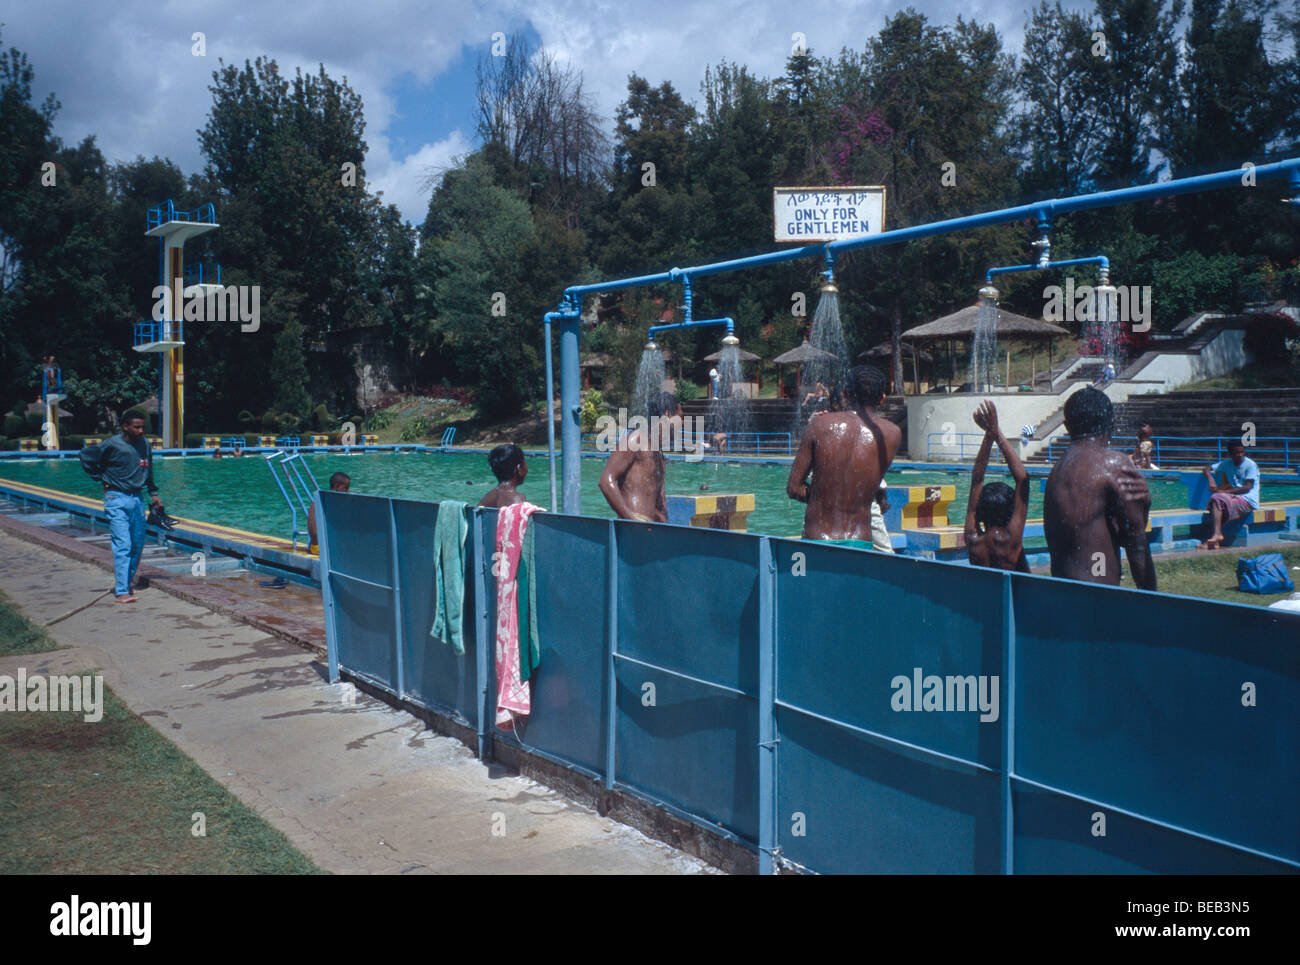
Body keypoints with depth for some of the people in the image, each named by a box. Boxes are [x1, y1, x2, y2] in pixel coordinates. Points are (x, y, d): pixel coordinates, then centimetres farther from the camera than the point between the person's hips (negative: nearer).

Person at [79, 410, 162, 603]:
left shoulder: (145, 444, 7)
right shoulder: (112, 445, -10)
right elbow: (86, 456, 1)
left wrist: (153, 493, 21)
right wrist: (101, 478, 2)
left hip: (137, 498, 6)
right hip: (117, 499, -6)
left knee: (138, 544, 9)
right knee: (123, 545, -12)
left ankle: (127, 581, 25)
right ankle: (121, 592, -13)